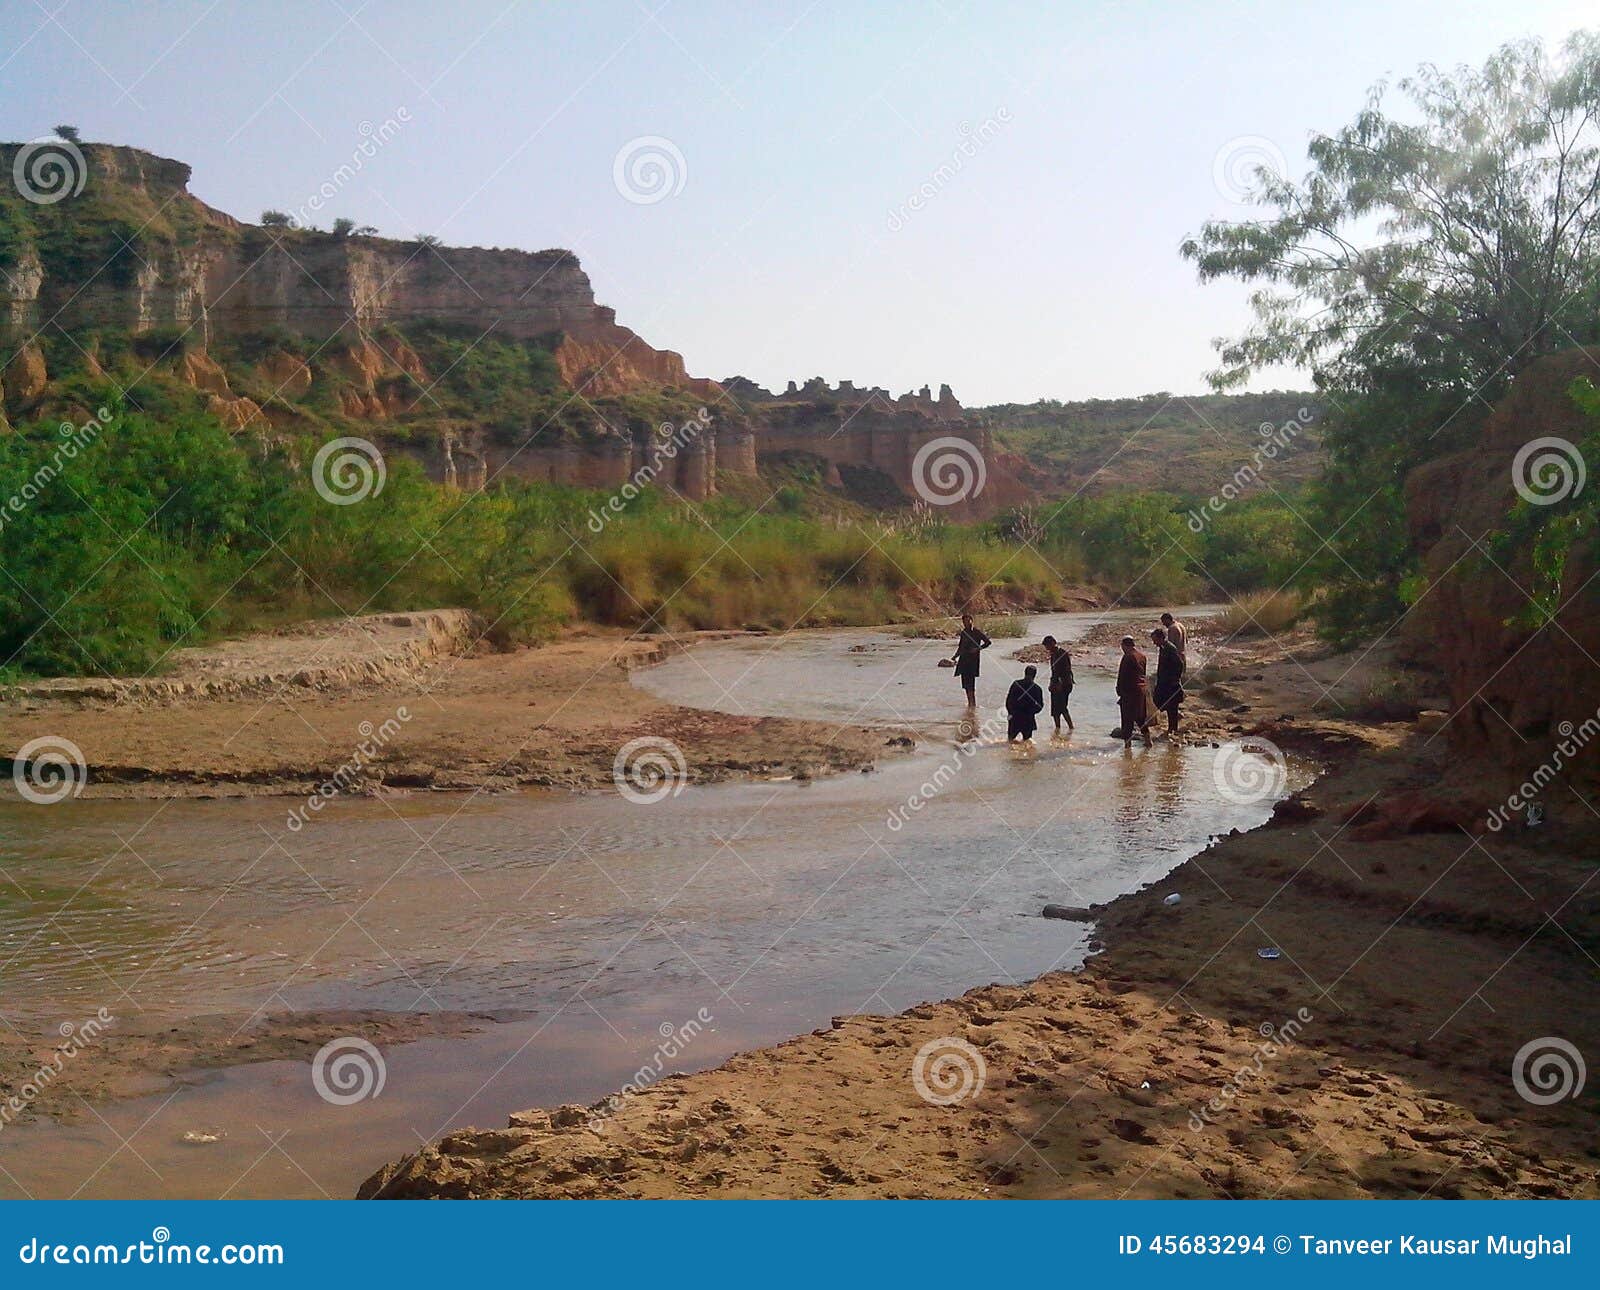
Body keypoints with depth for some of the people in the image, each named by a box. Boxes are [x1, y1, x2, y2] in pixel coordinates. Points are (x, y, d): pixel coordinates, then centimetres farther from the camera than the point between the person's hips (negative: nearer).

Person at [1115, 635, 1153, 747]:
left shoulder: (1128, 657, -15)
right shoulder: (1142, 655, 9)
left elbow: (1122, 676, -14)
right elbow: (1144, 672, 15)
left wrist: (1120, 691, -6)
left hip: (1130, 691, -8)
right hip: (1143, 689, 8)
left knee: (1127, 718, -1)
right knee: (1141, 716, 18)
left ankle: (1128, 741, 0)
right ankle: (1147, 738, 18)